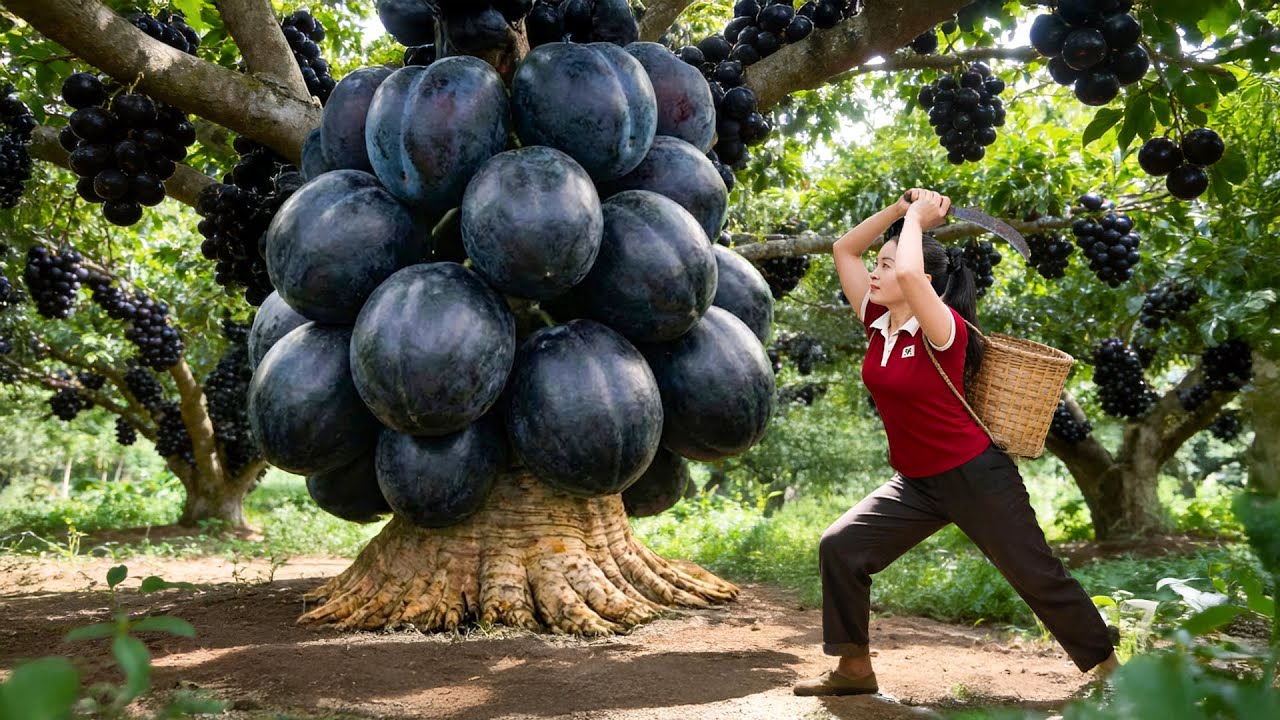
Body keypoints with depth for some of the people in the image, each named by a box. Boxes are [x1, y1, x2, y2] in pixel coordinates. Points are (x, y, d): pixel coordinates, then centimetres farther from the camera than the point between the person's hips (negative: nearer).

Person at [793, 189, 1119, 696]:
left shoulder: (943, 328, -19)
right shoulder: (877, 322, 1)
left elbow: (910, 274, -40)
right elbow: (843, 250, 5)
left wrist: (916, 219, -22)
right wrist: (899, 209, -2)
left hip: (976, 477, -7)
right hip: (915, 482, 7)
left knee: (1039, 578, 4)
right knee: (840, 547, -4)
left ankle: (1106, 666, 23)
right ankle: (853, 668, 6)